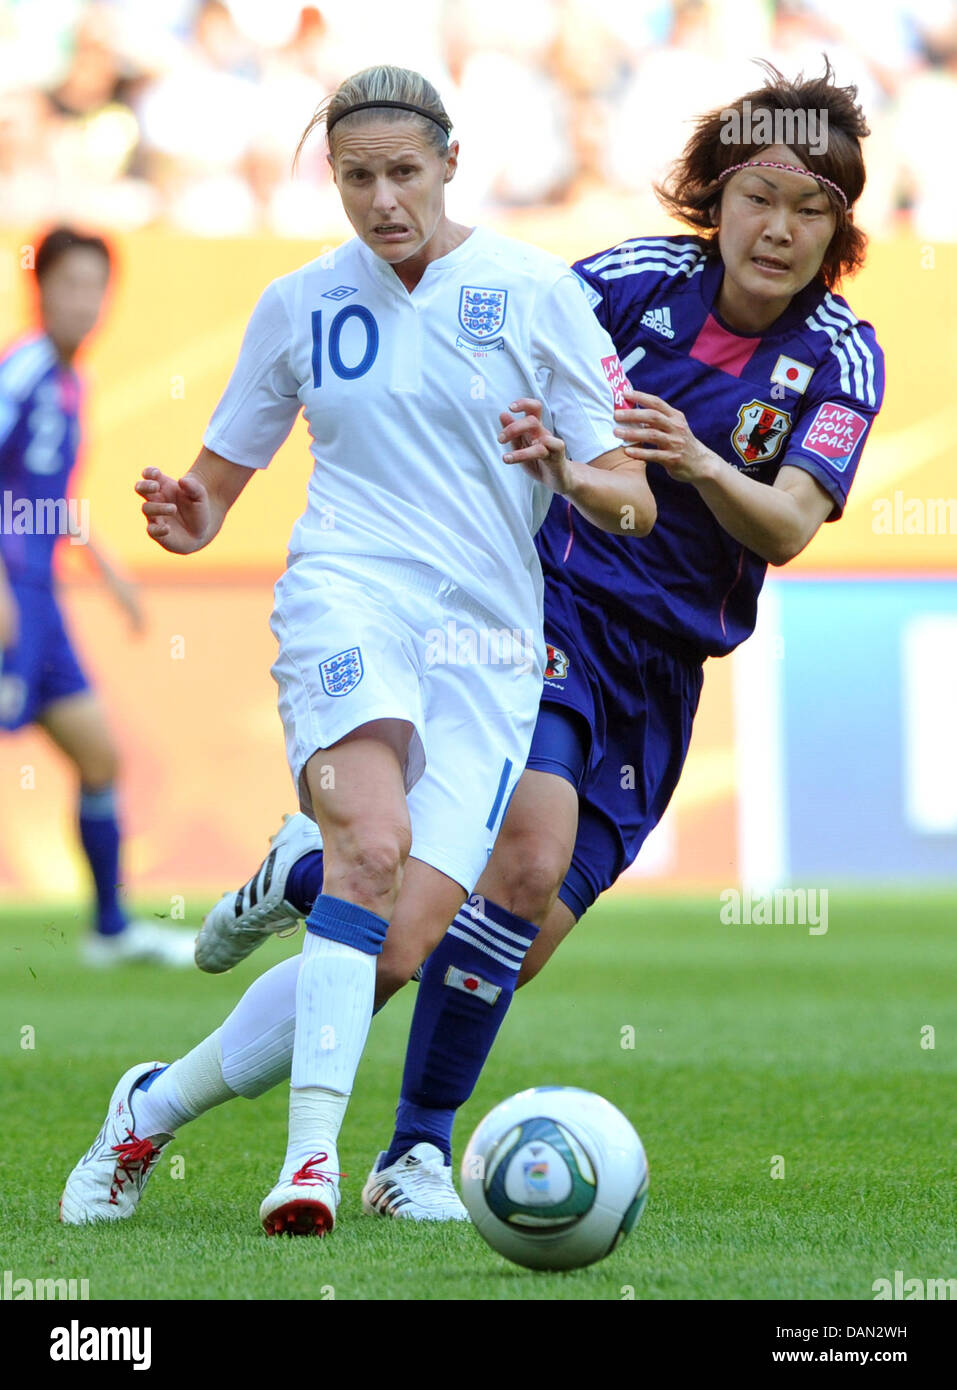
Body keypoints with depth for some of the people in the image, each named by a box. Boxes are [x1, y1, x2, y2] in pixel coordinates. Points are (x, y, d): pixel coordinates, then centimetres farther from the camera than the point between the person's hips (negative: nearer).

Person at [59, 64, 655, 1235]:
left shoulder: (536, 293, 6)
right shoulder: (300, 304, 12)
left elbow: (629, 506, 6)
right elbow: (217, 479, 20)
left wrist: (563, 468, -17)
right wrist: (187, 519, -4)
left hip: (491, 643, 1)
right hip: (346, 597, -1)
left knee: (400, 946, -14)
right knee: (372, 841, -33)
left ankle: (157, 1103, 3)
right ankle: (312, 1152, -39)